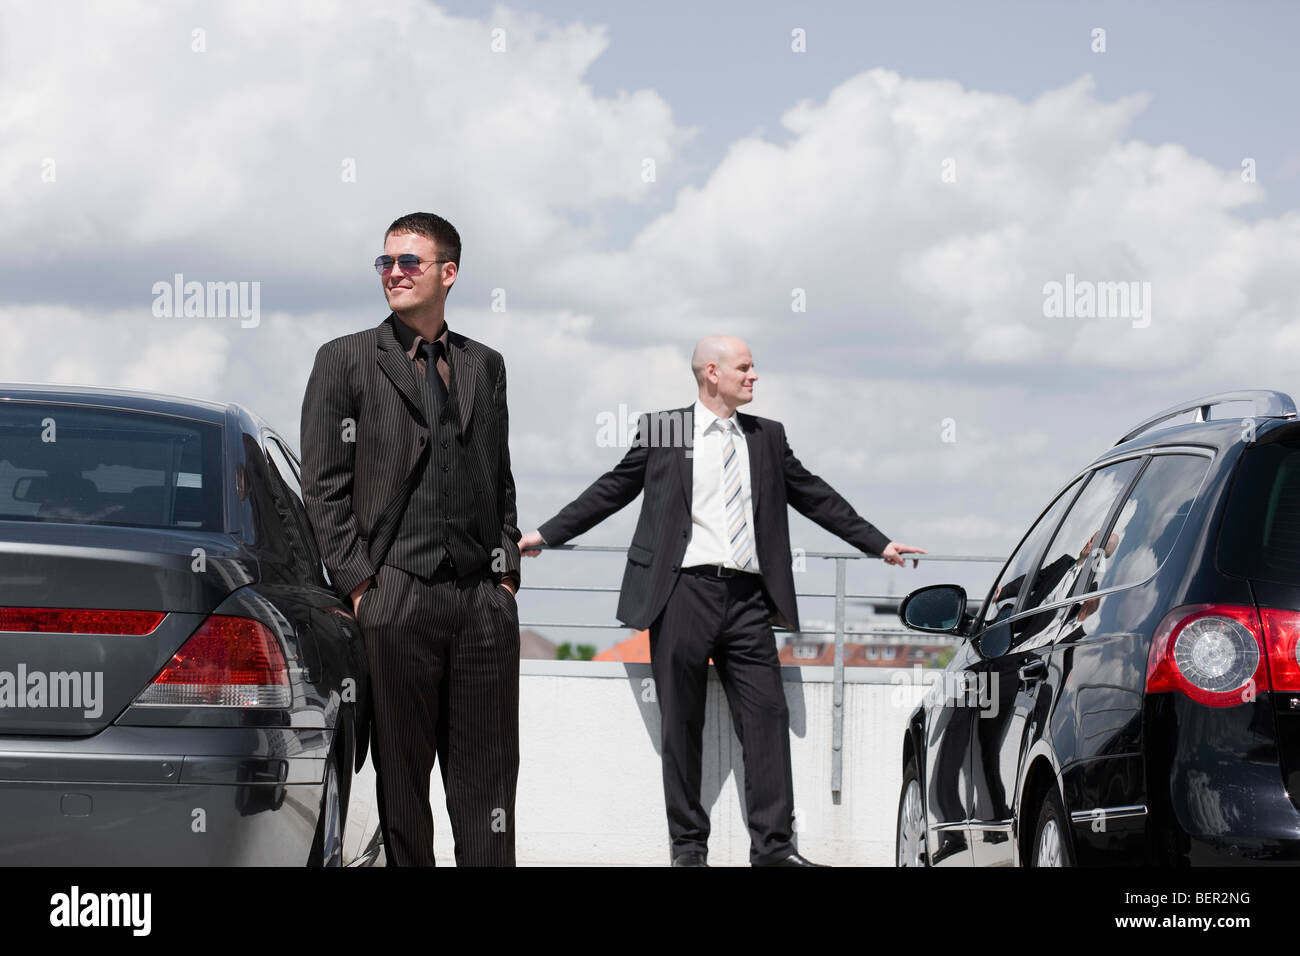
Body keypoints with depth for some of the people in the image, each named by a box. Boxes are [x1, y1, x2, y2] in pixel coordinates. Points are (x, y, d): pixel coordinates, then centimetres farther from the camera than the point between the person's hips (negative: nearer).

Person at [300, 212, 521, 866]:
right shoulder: (345, 360, 4)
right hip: (396, 598, -3)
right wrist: (359, 583, -8)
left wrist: (506, 570, 8)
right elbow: (323, 486, -1)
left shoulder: (485, 366, 16)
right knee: (401, 773, 1)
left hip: (485, 598, 3)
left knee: (488, 776, 4)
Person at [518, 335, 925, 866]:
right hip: (684, 591, -2)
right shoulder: (663, 430, 6)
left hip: (747, 599, 3)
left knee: (767, 717, -6)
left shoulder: (766, 437, 15)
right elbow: (613, 489, 12)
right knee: (682, 724, 2)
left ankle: (773, 845, -5)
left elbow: (816, 497, 19)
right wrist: (545, 534, 11)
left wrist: (879, 544, 18)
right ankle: (688, 845, 9)